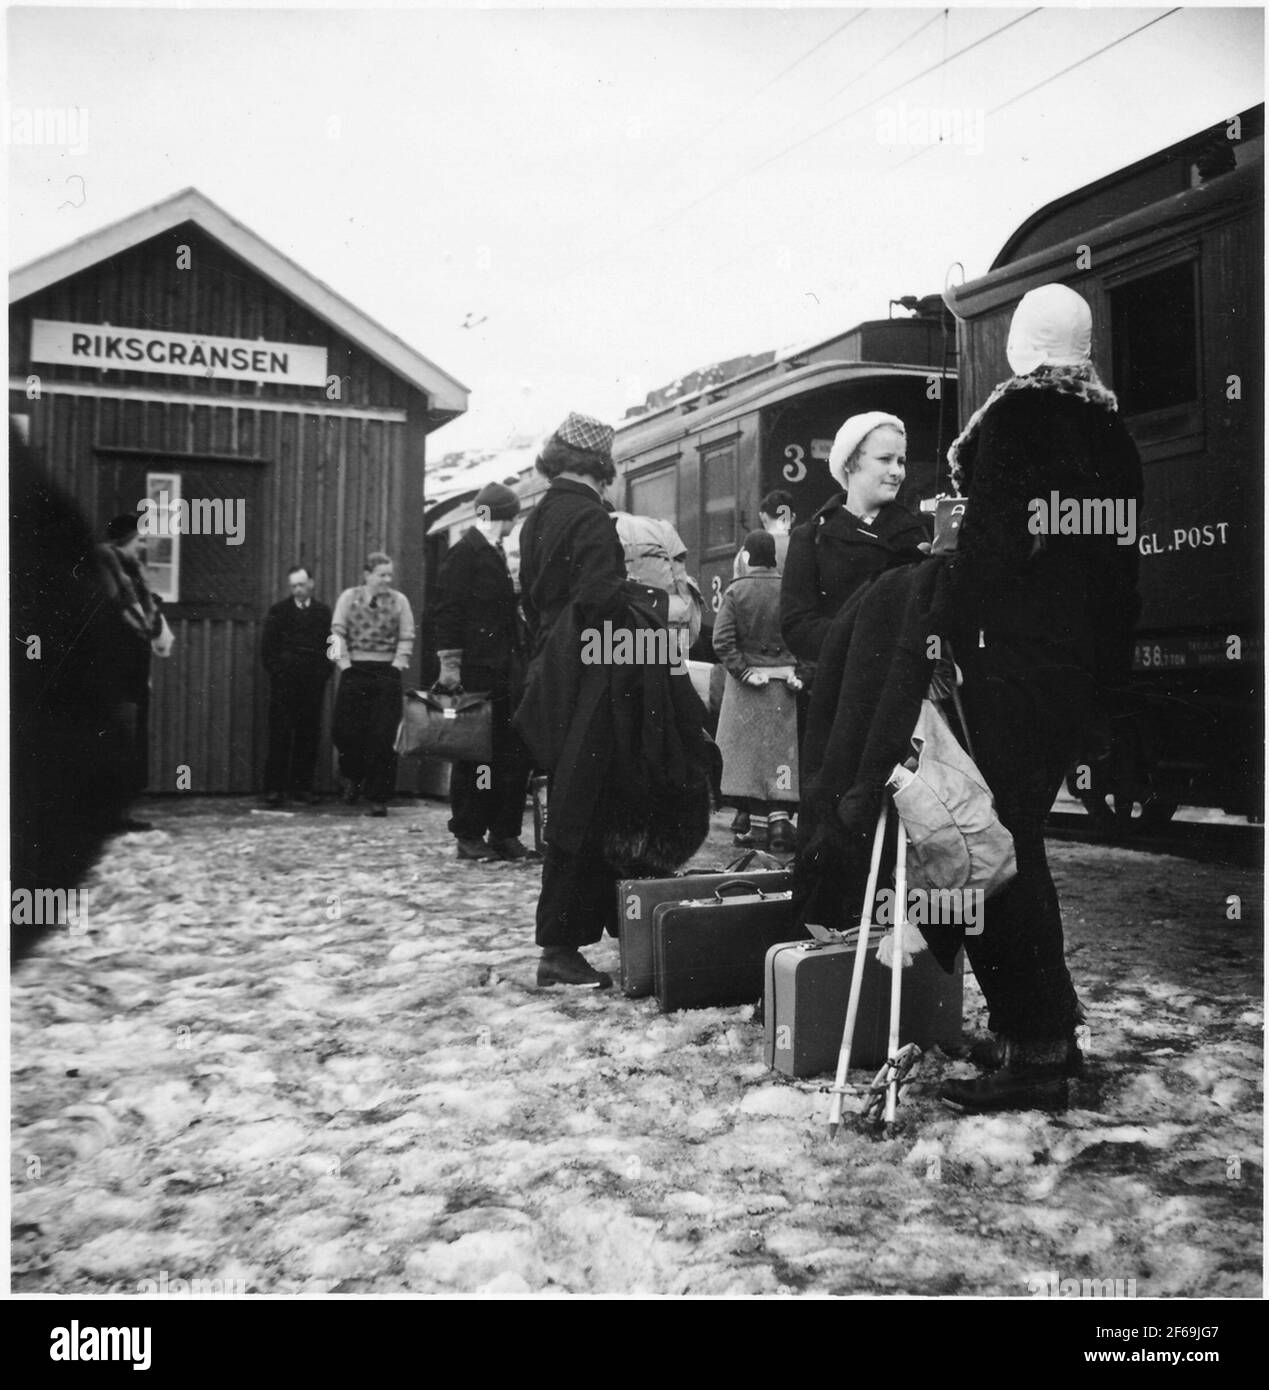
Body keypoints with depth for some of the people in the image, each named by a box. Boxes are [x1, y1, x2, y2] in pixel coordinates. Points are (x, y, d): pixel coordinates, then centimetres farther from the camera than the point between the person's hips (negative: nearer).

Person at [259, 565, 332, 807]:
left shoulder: (324, 612, 11)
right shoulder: (278, 611, 9)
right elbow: (267, 648, 6)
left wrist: (323, 674, -1)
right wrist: (277, 672, -3)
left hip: (313, 684, 1)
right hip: (284, 683, -1)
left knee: (309, 736, 2)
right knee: (279, 735, -4)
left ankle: (302, 786, 10)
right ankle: (274, 789, -2)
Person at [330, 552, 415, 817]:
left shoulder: (399, 600, 7)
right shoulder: (349, 597, 8)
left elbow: (407, 638, 5)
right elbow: (338, 632, 4)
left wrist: (398, 664, -5)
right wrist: (344, 661, -5)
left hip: (387, 674, -1)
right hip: (355, 671, 1)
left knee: (383, 738, -5)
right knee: (346, 731, -3)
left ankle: (378, 799, 2)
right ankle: (353, 777, 28)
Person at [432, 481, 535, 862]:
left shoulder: (495, 554, 20)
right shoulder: (465, 553, -6)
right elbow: (447, 610, -12)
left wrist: (519, 662, 16)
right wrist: (449, 663, -17)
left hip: (504, 669, 8)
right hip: (475, 670, -8)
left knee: (513, 752, 5)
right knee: (475, 754, -3)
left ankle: (504, 832, 11)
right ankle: (469, 835, 5)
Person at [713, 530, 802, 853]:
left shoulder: (735, 591, -6)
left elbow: (723, 641, -14)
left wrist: (744, 671, -10)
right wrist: (801, 673, -5)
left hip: (748, 685, -1)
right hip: (784, 683, 2)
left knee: (751, 752, 5)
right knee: (781, 751, 7)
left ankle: (758, 825, 6)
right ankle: (779, 818, -3)